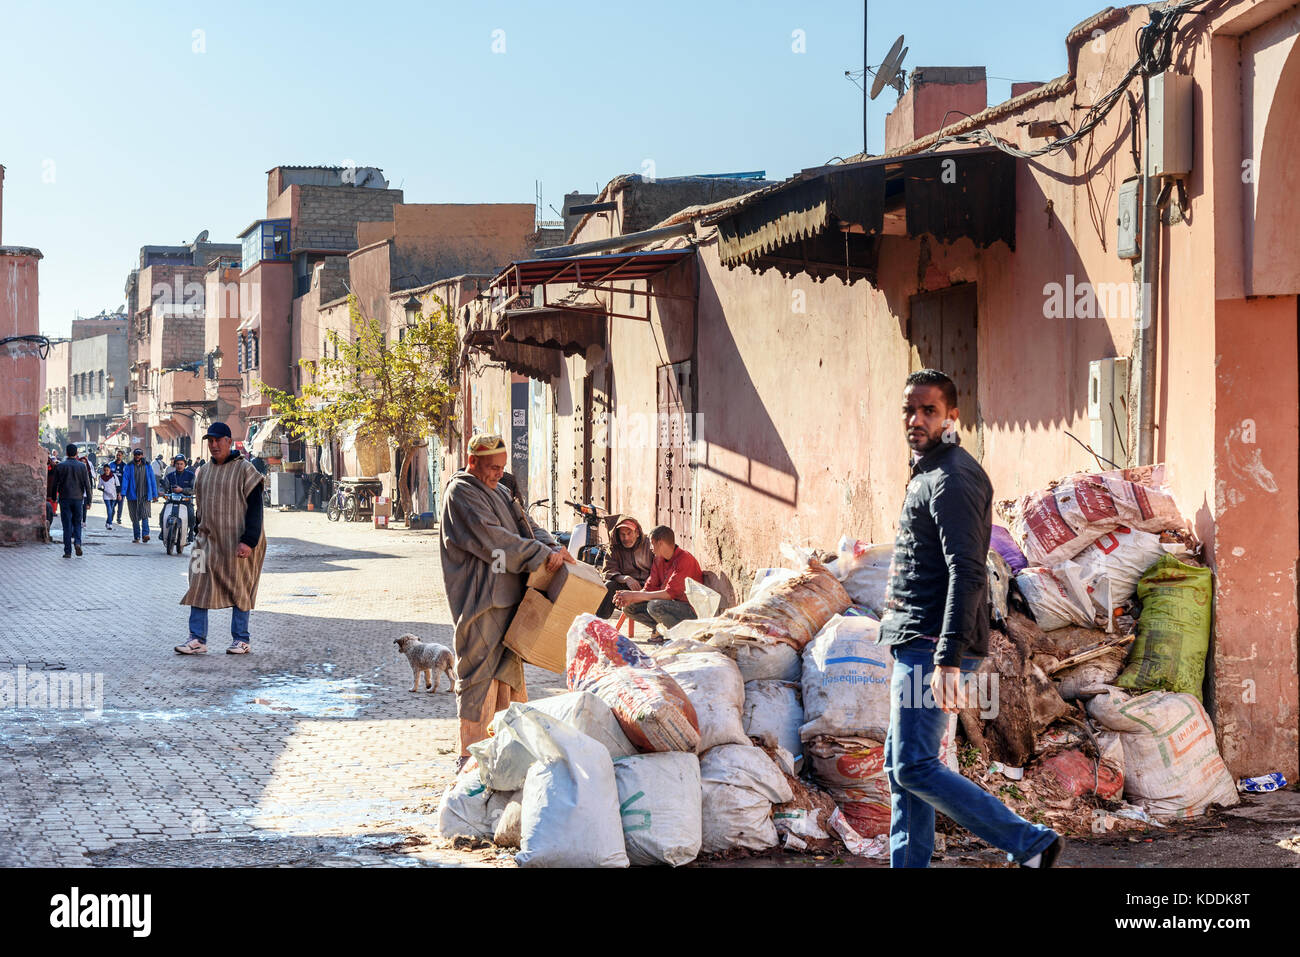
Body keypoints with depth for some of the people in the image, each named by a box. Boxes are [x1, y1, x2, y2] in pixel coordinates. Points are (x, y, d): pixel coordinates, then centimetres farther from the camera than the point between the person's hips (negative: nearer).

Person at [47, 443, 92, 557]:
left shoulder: (60, 466, -2)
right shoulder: (82, 466, -1)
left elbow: (54, 483, 2)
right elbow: (87, 483, 0)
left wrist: (53, 497, 13)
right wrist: (89, 498, 5)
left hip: (64, 498, 0)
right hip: (78, 498, 1)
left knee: (67, 525, 2)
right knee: (77, 523, 13)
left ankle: (67, 551, 0)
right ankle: (77, 542, -12)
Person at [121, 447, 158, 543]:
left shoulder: (147, 466, 9)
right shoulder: (129, 467, 6)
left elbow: (152, 480, 11)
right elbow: (125, 479, -1)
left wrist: (155, 494, 8)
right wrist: (123, 493, -12)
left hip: (145, 495, -1)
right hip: (132, 495, 1)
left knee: (144, 515, -18)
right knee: (135, 517, 5)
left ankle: (146, 534, -24)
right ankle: (136, 536, 13)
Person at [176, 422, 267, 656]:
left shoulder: (244, 469, -7)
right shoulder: (204, 472, 13)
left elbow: (255, 507, -10)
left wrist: (248, 540, -17)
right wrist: (199, 534, 16)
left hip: (237, 542, -5)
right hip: (208, 540, 6)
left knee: (239, 590, 3)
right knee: (199, 587, -1)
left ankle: (240, 640, 12)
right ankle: (197, 639, 3)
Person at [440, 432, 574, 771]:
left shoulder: (497, 491, 20)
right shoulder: (460, 493, -9)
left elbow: (524, 524, 18)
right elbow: (492, 539, -18)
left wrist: (553, 547, -2)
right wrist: (542, 555, -17)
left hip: (508, 598, 9)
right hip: (479, 603, -9)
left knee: (509, 671, 15)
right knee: (479, 678, -8)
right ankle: (471, 757, -3)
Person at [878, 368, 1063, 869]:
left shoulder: (952, 478, -13)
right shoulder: (929, 472, 20)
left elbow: (966, 573, -23)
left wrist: (948, 658, -30)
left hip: (933, 646, -10)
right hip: (917, 644, 10)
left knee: (915, 767, -12)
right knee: (899, 766, 11)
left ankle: (1029, 843, -8)